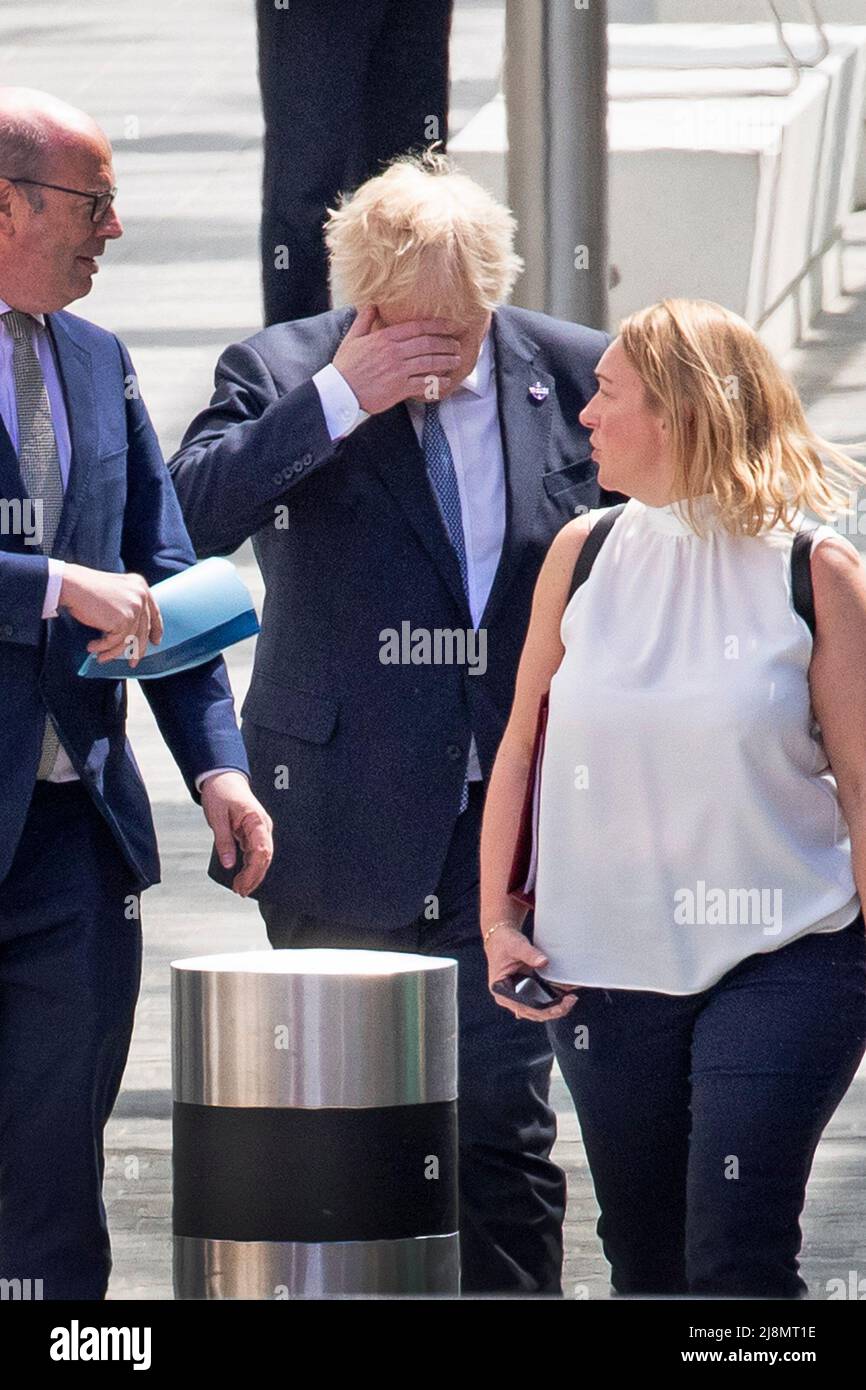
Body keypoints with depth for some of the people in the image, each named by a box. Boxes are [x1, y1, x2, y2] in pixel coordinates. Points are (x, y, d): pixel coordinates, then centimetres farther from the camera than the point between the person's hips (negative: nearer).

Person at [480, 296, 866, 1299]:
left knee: (735, 1256, -14)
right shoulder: (584, 555, 5)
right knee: (646, 1262, 9)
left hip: (780, 961, -4)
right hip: (606, 969, 4)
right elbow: (522, 744, 13)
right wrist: (497, 918, 7)